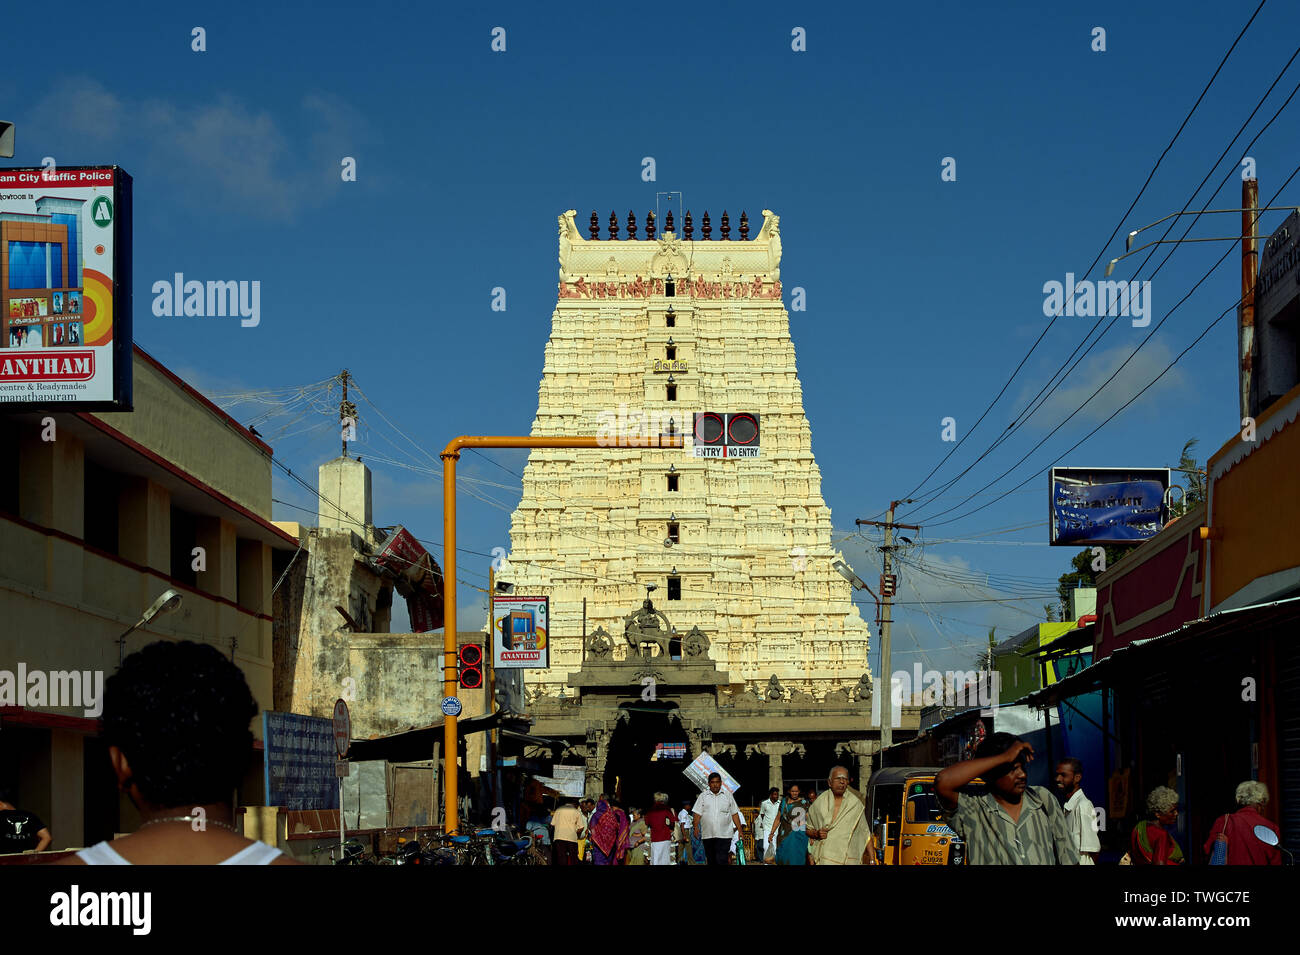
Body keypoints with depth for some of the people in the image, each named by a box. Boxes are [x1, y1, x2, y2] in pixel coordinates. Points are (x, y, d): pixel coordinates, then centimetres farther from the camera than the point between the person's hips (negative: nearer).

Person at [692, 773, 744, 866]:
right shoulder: (703, 796, 9)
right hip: (707, 835, 2)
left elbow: (734, 814, 12)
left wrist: (740, 829, 6)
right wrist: (696, 826, -12)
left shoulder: (728, 795, 11)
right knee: (711, 860, 8)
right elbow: (697, 813, 4)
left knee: (721, 860, -14)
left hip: (724, 835, -2)